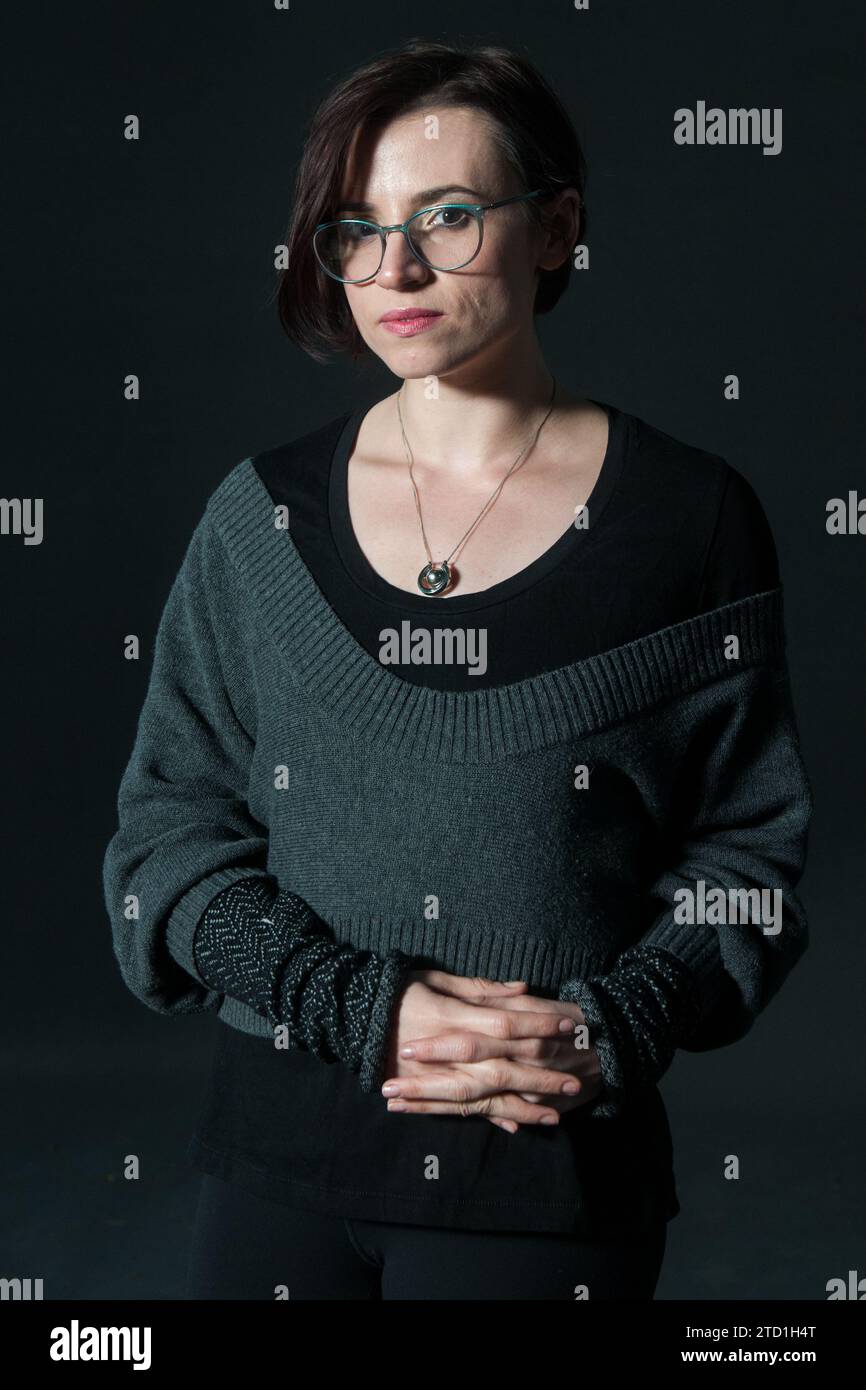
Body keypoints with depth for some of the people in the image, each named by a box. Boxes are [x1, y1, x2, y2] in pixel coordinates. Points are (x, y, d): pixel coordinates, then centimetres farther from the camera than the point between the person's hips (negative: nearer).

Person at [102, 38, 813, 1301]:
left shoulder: (688, 522, -4)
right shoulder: (262, 518, 2)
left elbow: (744, 856, -1)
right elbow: (170, 830, 1)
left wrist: (606, 1035, -16)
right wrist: (360, 1006, -12)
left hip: (553, 1177, -2)